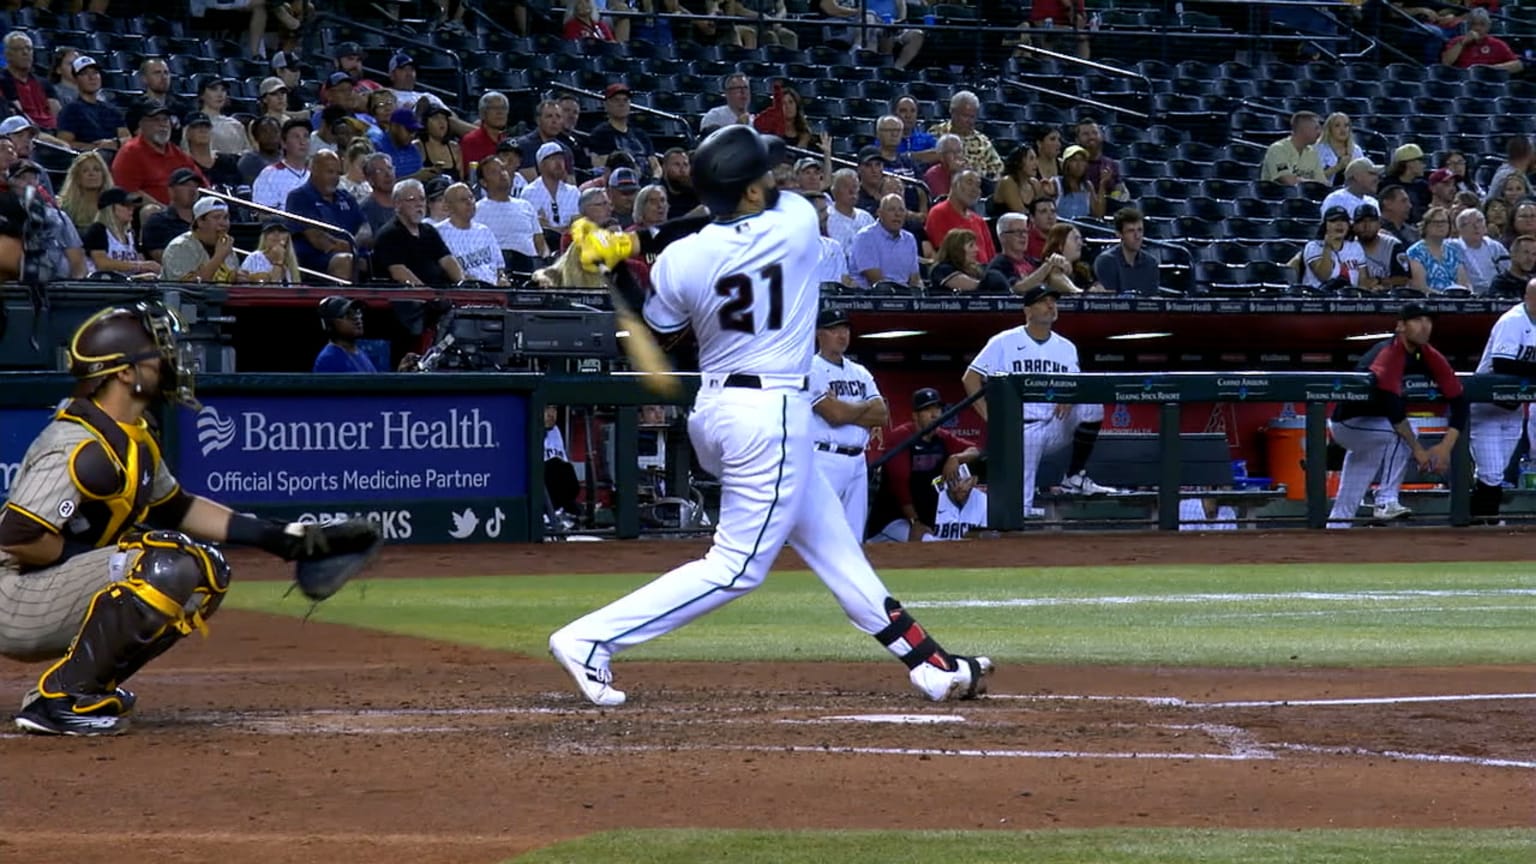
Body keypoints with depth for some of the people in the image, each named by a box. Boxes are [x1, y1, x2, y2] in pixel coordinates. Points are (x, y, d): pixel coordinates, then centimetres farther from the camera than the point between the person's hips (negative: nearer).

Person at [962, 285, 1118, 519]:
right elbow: (970, 378, -2)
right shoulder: (1004, 342, -1)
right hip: (1020, 429, -4)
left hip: (1055, 425, 4)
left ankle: (1075, 478, -11)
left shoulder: (1067, 348, 12)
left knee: (1091, 405, -20)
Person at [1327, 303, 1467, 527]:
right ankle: (1386, 501, -20)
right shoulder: (1389, 354, -28)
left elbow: (1458, 400, -6)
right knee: (1402, 433, -25)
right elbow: (1391, 403, -39)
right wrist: (1418, 450, -36)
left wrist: (1446, 447, -20)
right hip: (1348, 423, -9)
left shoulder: (1428, 356, -5)